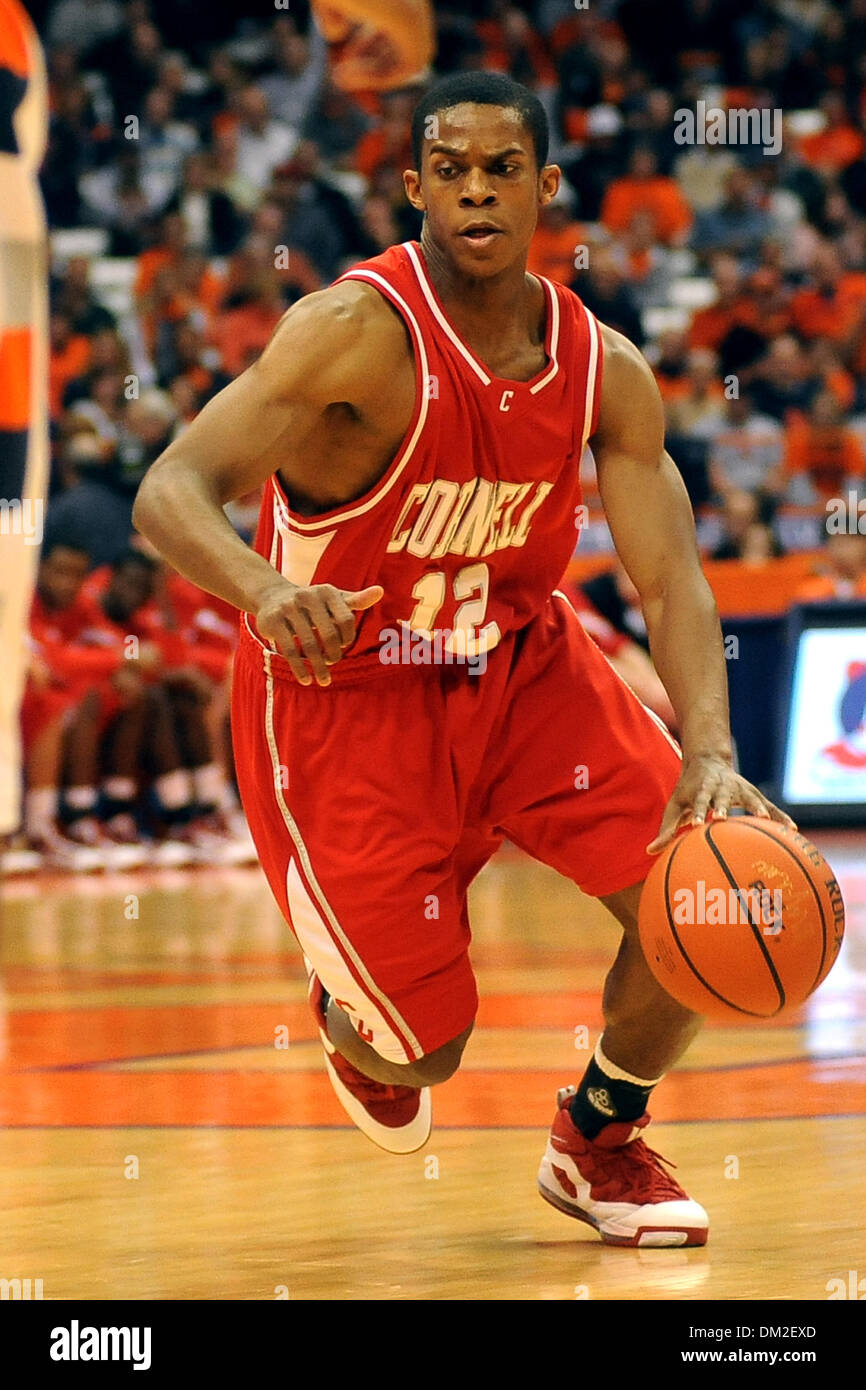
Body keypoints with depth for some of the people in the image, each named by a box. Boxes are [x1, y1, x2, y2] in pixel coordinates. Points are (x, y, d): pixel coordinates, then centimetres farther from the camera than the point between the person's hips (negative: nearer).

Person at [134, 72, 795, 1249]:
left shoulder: (603, 370, -8)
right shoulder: (360, 332, -25)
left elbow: (670, 580, -11)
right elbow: (170, 493, -32)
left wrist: (710, 757, -29)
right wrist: (264, 590, -54)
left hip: (520, 664, 5)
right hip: (346, 698, -5)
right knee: (429, 1049, -4)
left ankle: (598, 1141, 17)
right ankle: (351, 1017, 38)